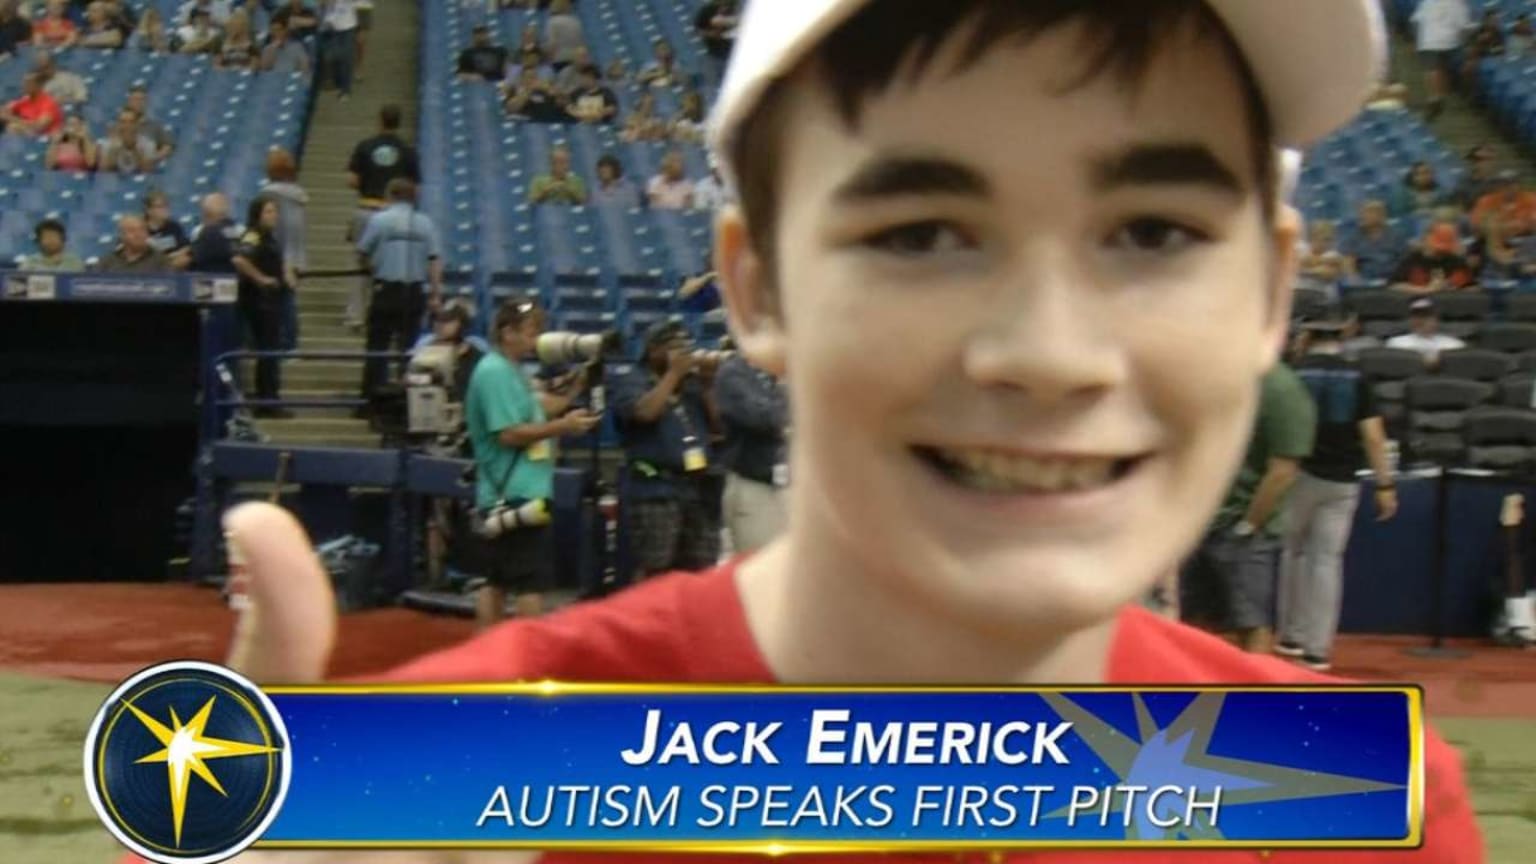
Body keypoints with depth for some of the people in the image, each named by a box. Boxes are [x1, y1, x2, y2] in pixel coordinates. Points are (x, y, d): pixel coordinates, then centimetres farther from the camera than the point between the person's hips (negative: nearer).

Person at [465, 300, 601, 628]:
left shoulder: (513, 371, 16)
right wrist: (563, 426, -18)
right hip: (517, 493, -10)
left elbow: (536, 412, 18)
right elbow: (509, 433, -21)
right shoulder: (495, 372, -15)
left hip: (504, 494, 10)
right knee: (533, 581, -8)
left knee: (495, 579, 11)